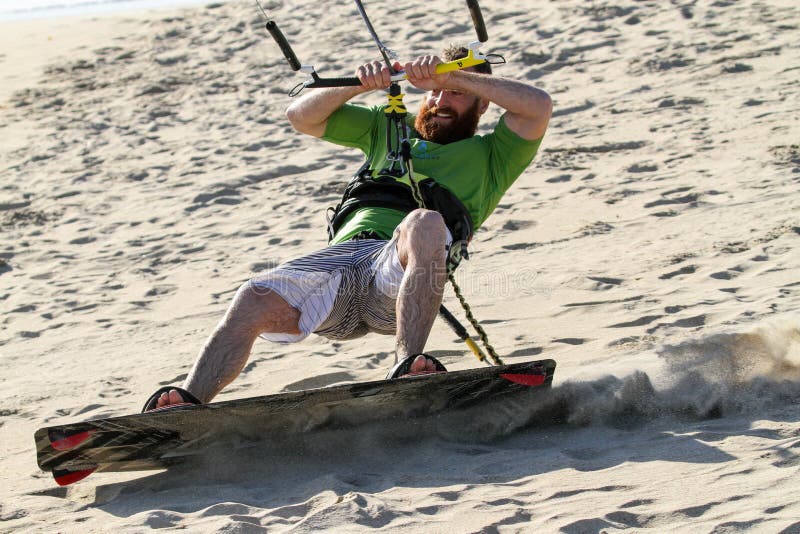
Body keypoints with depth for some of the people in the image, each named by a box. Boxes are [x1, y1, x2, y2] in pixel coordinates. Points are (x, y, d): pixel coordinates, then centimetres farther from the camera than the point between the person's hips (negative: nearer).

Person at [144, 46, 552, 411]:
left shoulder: (489, 156, 25)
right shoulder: (388, 129, 36)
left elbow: (538, 106, 7)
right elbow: (302, 117, 29)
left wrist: (452, 77, 5)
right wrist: (358, 85, 13)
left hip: (401, 278, -3)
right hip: (343, 251, 3)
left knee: (426, 223, -39)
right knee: (255, 299, -27)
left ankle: (409, 366, -47)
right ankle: (188, 404, -36)